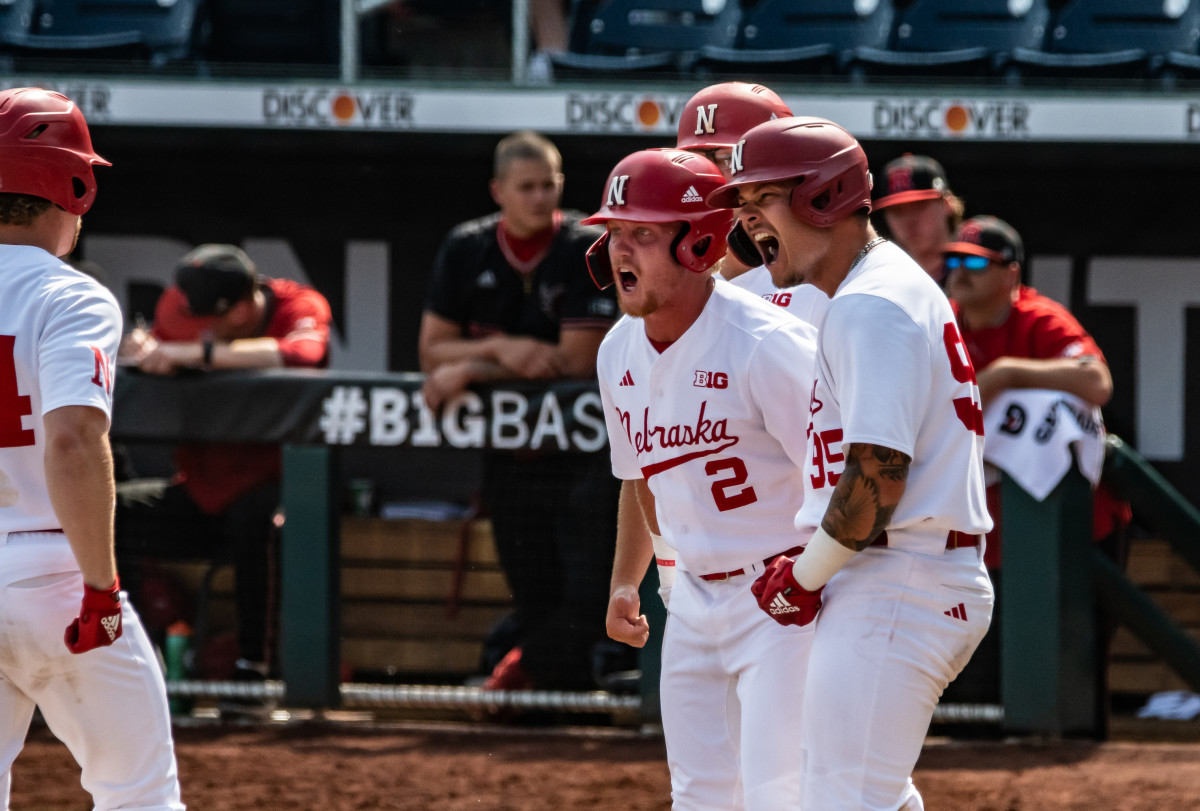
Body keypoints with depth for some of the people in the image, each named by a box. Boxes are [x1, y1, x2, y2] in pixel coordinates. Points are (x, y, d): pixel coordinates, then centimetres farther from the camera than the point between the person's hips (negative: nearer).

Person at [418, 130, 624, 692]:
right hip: (508, 450, 4)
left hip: (582, 451, -4)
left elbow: (578, 360, -16)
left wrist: (470, 370, -18)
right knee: (535, 599, 6)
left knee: (591, 593, -12)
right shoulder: (466, 251, 3)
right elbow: (432, 351, 4)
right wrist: (500, 350, -17)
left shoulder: (587, 251, -10)